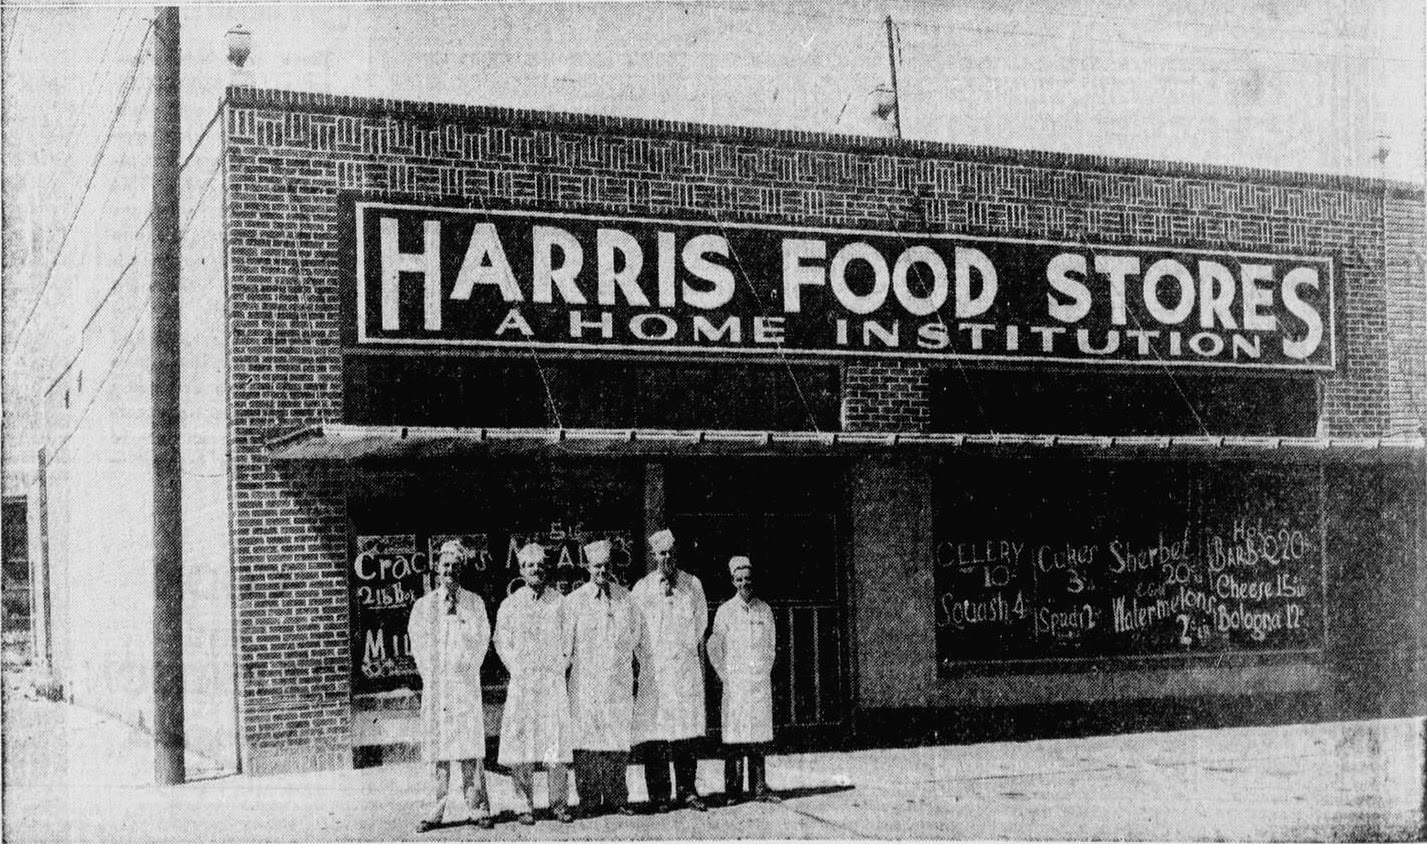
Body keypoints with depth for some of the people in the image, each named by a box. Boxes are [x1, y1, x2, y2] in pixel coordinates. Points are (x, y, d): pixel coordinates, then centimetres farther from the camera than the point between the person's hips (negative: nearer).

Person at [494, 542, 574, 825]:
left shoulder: (560, 602, 7)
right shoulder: (509, 605, 8)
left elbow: (570, 641, 12)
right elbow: (501, 643, 11)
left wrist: (561, 667, 1)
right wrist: (518, 669, 1)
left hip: (554, 681, 0)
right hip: (521, 683, 0)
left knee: (557, 740, -5)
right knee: (520, 740, -3)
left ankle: (559, 802, 3)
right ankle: (526, 805, 3)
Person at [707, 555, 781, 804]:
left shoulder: (764, 609, 9)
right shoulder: (725, 611, 2)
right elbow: (714, 647, 7)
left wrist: (765, 671, 9)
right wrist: (725, 675, 3)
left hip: (761, 680, 2)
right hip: (734, 681, -2)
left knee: (759, 736, 1)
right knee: (734, 735, -5)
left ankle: (759, 788, 4)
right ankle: (733, 791, -2)